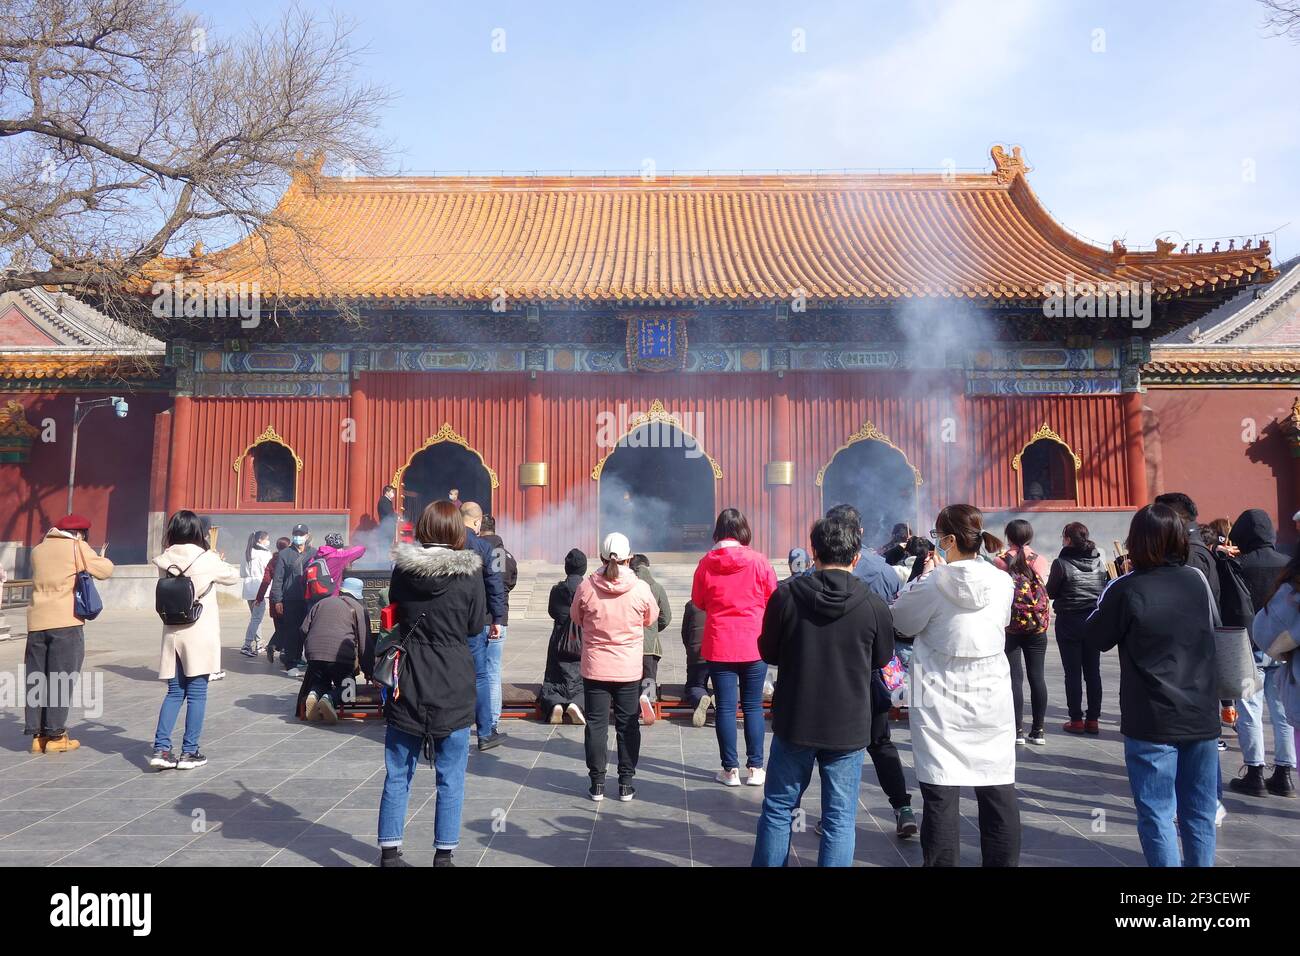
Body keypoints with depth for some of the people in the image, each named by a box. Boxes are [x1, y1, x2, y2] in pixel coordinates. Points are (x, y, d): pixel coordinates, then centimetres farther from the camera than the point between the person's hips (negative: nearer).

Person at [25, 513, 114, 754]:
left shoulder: (38, 550, 15)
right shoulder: (77, 547, -1)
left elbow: (51, 575, 20)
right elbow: (105, 571, -4)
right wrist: (102, 559, 17)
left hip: (37, 621, 5)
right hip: (66, 622, -5)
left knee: (36, 679, 10)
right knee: (61, 678, 0)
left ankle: (37, 734, 13)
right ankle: (56, 736, 1)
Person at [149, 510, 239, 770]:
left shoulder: (164, 561, 0)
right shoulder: (207, 560, -10)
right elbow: (234, 576, 5)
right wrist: (219, 561, 26)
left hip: (172, 634, 4)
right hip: (200, 635, -4)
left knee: (174, 693, 13)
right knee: (196, 694, 4)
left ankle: (161, 749, 7)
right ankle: (189, 752, 8)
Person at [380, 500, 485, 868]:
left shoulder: (402, 568, -4)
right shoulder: (469, 573, -11)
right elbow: (475, 626, 0)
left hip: (408, 684, 3)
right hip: (453, 686, -2)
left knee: (397, 774, 13)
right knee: (450, 778, 10)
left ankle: (389, 853, 21)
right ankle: (444, 854, 16)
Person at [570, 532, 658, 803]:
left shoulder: (586, 586, -11)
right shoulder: (640, 588, -11)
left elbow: (576, 618, 6)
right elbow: (651, 619, 6)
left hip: (595, 668, 0)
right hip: (629, 669, 0)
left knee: (596, 724, 9)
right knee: (627, 725, 11)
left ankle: (597, 783, 15)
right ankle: (626, 784, 17)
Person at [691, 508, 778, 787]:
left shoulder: (706, 563, -5)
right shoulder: (759, 561, -8)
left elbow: (698, 602, 8)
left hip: (719, 646, 0)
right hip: (754, 645, 0)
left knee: (725, 707, 6)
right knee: (753, 706, 10)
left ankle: (730, 770, 11)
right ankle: (755, 769, 15)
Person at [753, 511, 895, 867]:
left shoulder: (785, 595, -12)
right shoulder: (873, 605, -11)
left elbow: (768, 652, 1)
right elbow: (882, 659, 5)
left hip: (794, 721, 0)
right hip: (849, 729, 0)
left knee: (777, 809, 16)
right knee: (840, 820, 9)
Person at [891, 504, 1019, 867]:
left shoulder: (934, 585, -15)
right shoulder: (1002, 581, -3)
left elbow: (902, 620, -1)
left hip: (942, 705, -4)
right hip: (992, 701, 4)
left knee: (940, 795, 5)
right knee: (999, 791, 14)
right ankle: (1004, 861, 24)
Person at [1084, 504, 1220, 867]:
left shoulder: (1126, 589, -15)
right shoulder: (1198, 580, 1)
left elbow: (1096, 637, -1)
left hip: (1153, 721, -5)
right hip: (1201, 715, 5)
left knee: (1157, 814, 4)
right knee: (1200, 813, 14)